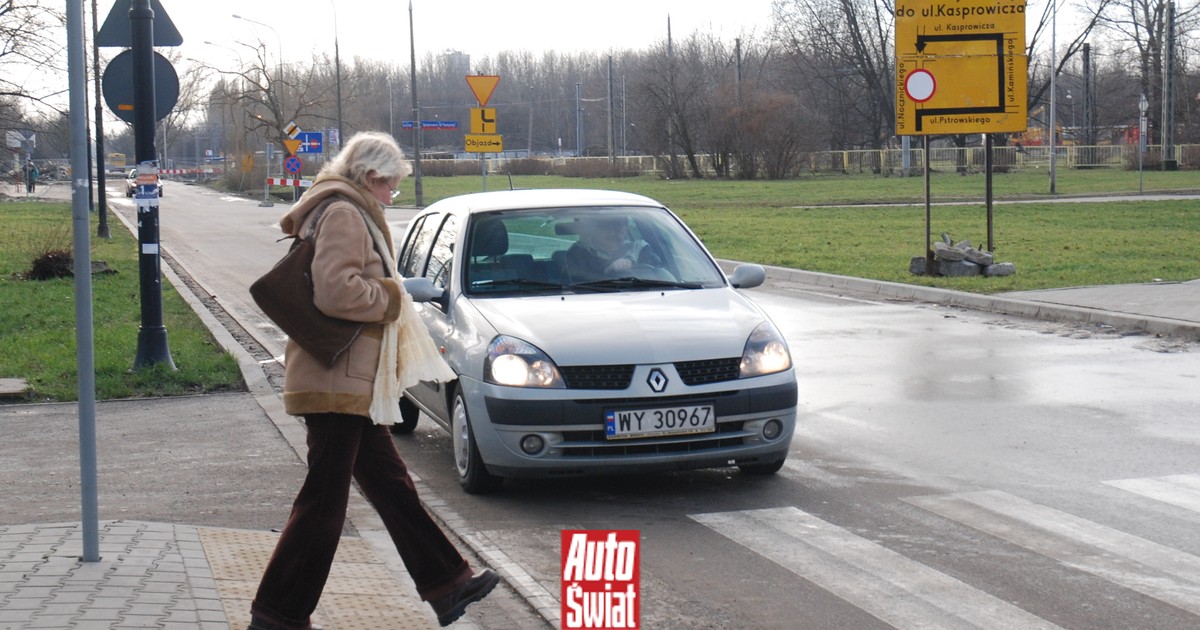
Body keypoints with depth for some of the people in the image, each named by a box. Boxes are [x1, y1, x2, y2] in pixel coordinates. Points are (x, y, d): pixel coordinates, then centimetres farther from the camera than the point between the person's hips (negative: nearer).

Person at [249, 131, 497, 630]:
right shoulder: (343, 214, -14)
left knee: (392, 486, 15)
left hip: (352, 381, 11)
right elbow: (336, 290, -26)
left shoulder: (350, 213, 19)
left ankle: (446, 585, 24)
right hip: (337, 381, -11)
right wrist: (391, 299, -12)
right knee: (323, 503, -5)